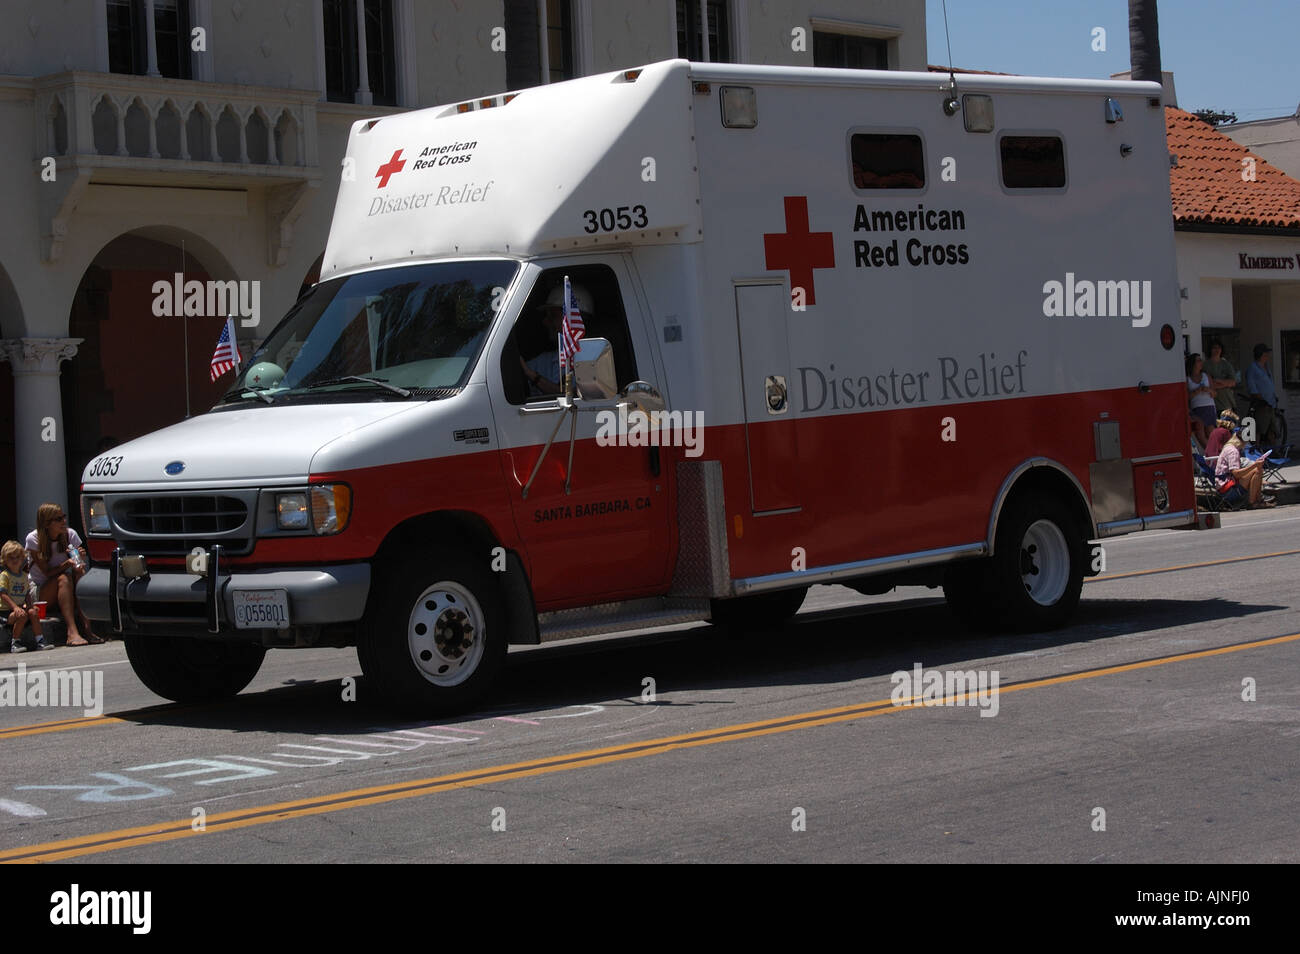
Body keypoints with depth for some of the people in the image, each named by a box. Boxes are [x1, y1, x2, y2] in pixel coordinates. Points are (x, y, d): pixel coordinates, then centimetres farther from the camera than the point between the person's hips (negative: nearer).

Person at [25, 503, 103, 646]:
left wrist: (78, 562, -30)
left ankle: (87, 628, -40)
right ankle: (72, 632, -46)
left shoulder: (70, 534, -3)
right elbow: (47, 572, -15)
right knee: (64, 578, -33)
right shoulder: (33, 539, -12)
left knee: (79, 576, -29)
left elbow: (79, 569, -7)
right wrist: (67, 564, -32)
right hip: (41, 592, -3)